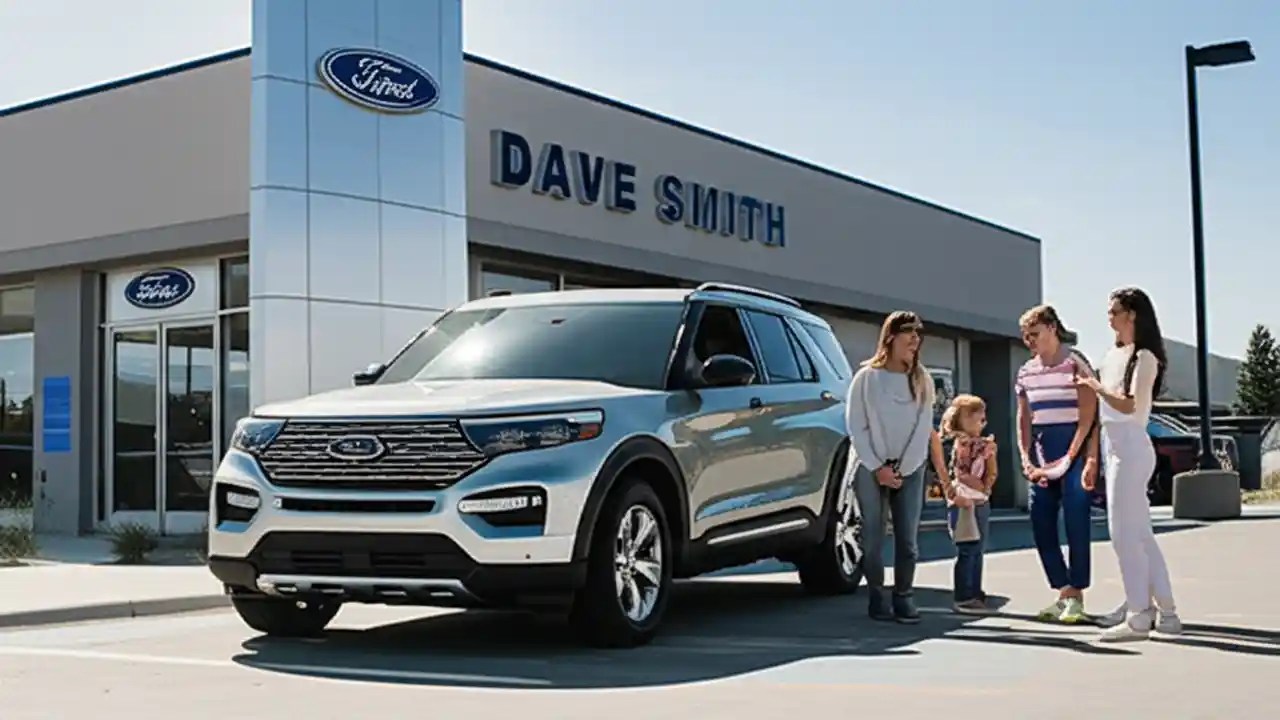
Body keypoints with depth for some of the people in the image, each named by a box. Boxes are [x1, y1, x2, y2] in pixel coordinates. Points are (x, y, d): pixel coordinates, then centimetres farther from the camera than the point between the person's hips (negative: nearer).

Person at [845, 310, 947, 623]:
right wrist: (878, 468, -9)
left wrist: (903, 469, -7)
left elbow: (924, 428, 2)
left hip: (909, 470, 2)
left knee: (908, 539, -2)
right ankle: (877, 600, 6)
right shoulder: (867, 377, -3)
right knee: (874, 538, -2)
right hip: (871, 467, -2)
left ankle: (904, 599, 5)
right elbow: (856, 426, -3)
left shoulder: (922, 380, 5)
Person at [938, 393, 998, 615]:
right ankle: (963, 599, -1)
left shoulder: (984, 443, 14)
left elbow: (991, 473, 14)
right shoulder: (960, 444, -11)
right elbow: (961, 474, -17)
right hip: (965, 503, -8)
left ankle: (975, 595, 17)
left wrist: (990, 451, 0)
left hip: (981, 503, 8)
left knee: (978, 551, 11)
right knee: (967, 552, -6)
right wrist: (981, 486, -10)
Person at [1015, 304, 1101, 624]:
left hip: (1074, 449, -6)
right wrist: (1026, 460, 0)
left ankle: (1076, 595, 1)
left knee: (1075, 522, -7)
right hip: (1042, 455, 6)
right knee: (1041, 523, 3)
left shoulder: (1076, 364, -5)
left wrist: (1079, 458, -16)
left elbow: (1088, 417, -9)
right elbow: (1023, 419, 11)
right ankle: (1062, 592, 13)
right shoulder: (1026, 372, 12)